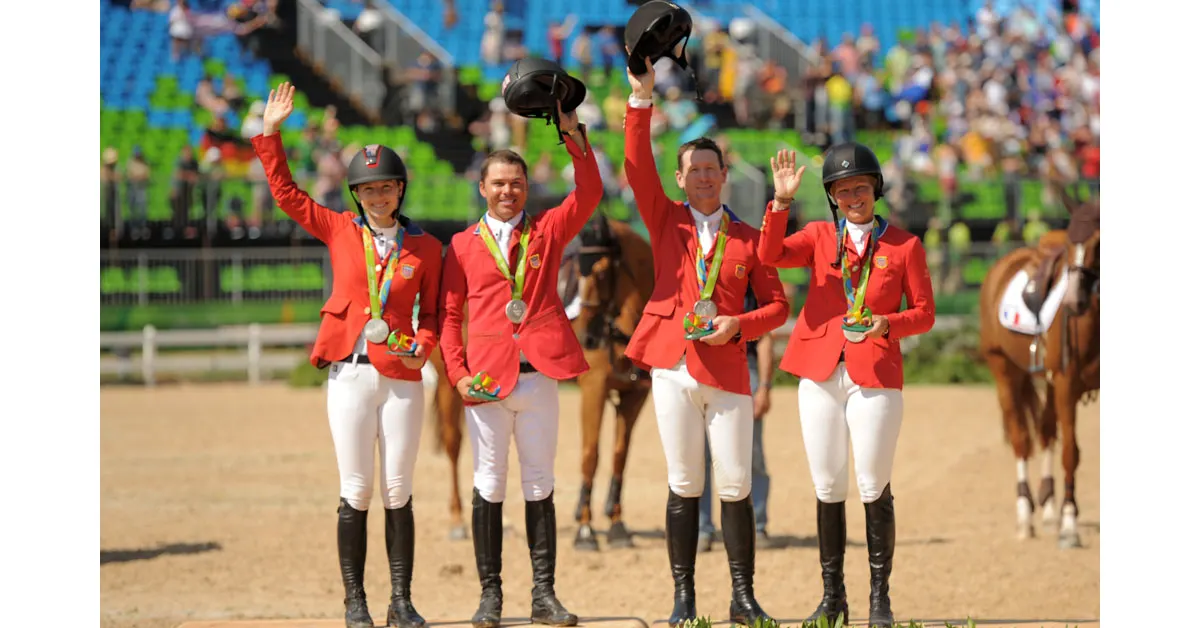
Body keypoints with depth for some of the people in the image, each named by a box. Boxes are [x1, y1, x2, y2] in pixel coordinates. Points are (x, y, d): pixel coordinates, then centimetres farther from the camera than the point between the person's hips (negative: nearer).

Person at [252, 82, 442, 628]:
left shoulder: (425, 247, 7)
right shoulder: (339, 231, 7)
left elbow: (431, 312, 10)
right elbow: (285, 191, 7)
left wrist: (424, 346, -9)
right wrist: (270, 133, 0)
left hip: (402, 378, 0)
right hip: (349, 373, 0)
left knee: (399, 492, 2)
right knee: (355, 493, 1)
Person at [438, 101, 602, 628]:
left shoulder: (548, 231, 10)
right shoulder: (463, 244, 9)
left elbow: (588, 194, -6)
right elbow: (449, 314, 7)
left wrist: (574, 135, -16)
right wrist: (458, 373, -5)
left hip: (539, 376, 1)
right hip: (486, 379, 0)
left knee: (539, 486, 4)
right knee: (489, 485, 2)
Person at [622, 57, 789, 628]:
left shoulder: (747, 238, 9)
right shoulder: (666, 221, 9)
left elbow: (777, 304, 9)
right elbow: (637, 166, -3)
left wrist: (737, 325, -10)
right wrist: (641, 101, -12)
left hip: (727, 372, 0)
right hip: (674, 369, 0)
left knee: (735, 487, -2)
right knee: (683, 486, 2)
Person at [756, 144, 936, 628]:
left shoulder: (904, 245, 4)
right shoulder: (819, 237, 10)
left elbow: (923, 314, 3)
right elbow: (770, 255, -8)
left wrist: (887, 324, -16)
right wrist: (781, 203, -19)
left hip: (876, 374, -2)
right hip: (820, 373, 2)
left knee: (875, 488, -4)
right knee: (827, 488, 6)